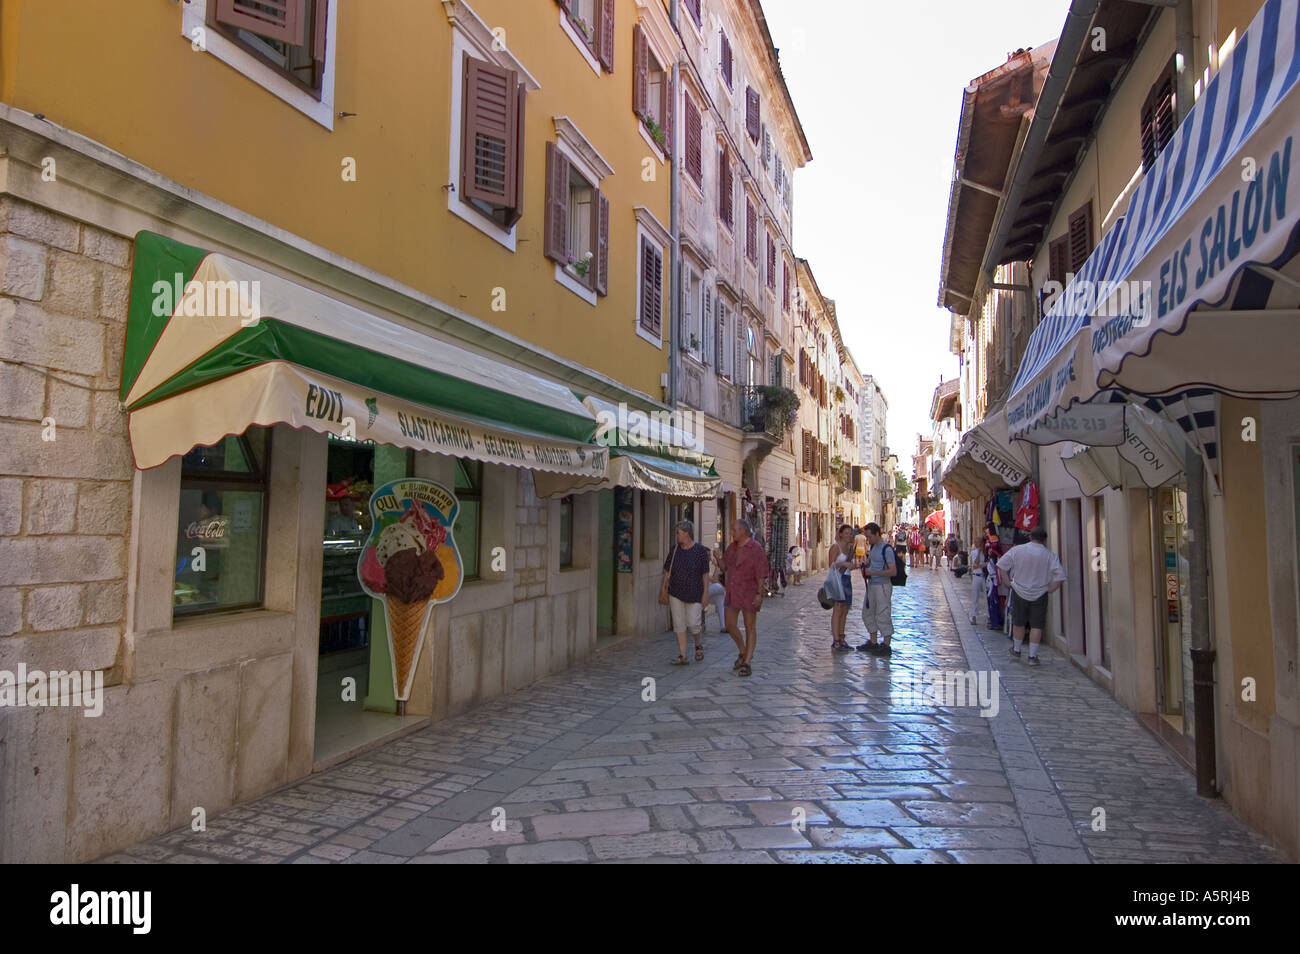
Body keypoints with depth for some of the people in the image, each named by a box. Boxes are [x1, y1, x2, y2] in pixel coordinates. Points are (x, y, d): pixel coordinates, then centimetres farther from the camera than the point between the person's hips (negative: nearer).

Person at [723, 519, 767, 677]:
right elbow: (724, 566, 20)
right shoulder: (732, 547, 8)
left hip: (749, 593, -7)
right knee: (730, 625, 8)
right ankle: (743, 653, 30)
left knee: (750, 627, 1)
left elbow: (761, 573, -15)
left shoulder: (756, 549, -13)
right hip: (732, 592, 7)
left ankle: (747, 663, 5)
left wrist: (759, 594, -19)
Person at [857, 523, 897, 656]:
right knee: (868, 613, 16)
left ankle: (886, 646, 7)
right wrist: (865, 568, 5)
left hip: (883, 586, -10)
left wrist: (873, 572, -22)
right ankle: (873, 642, 28)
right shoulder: (872, 547, 11)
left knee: (882, 615, -4)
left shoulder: (887, 549, -17)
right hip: (871, 585, 10)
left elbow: (893, 571, -22)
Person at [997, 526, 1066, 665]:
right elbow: (1060, 577, -13)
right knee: (1036, 626, 6)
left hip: (1019, 592, 1)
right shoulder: (1050, 556, -8)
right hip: (1039, 595, -1)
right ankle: (1033, 656, 6)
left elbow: (1001, 565, -3)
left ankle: (1016, 651, 29)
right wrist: (1050, 589, -1)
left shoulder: (1016, 550, -6)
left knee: (1018, 623, 16)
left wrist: (1009, 581, 4)